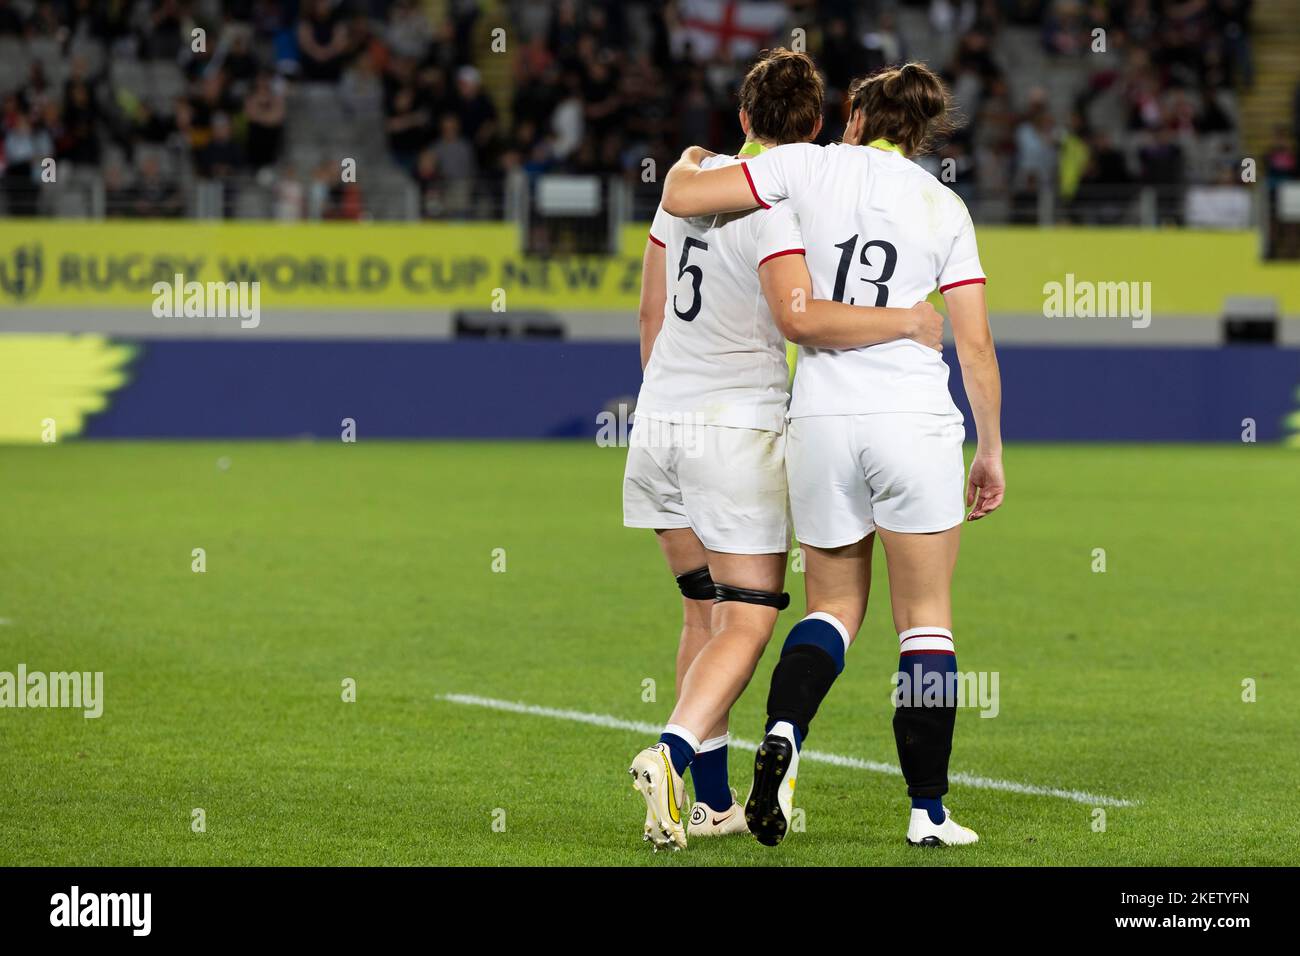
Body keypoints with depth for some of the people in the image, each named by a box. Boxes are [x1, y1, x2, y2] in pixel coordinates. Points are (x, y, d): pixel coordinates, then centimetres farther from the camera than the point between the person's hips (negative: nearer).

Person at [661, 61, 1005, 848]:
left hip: (821, 422, 1)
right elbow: (976, 346, 5)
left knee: (835, 607, 16)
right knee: (927, 623, 8)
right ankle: (929, 812, 6)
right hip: (916, 422, -1)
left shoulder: (810, 167, 4)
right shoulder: (946, 206, 7)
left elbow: (682, 199, -1)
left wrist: (690, 162, 22)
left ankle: (783, 732, -12)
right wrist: (992, 452, 13)